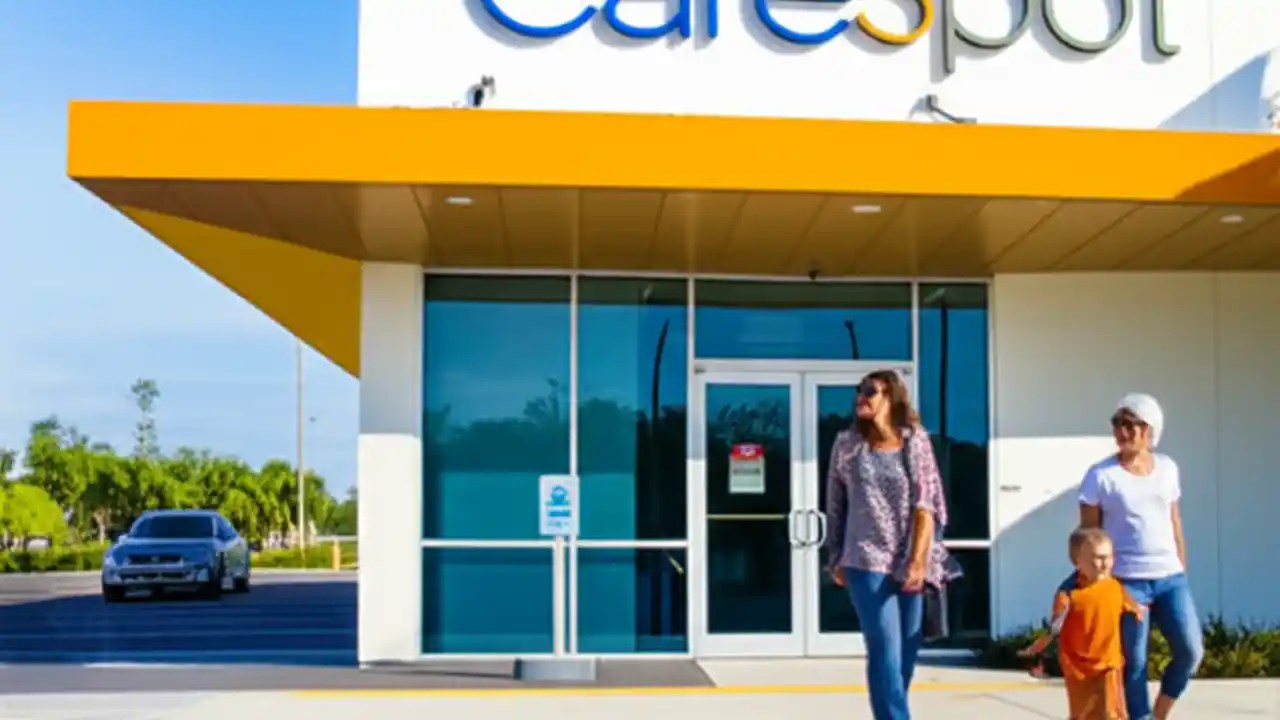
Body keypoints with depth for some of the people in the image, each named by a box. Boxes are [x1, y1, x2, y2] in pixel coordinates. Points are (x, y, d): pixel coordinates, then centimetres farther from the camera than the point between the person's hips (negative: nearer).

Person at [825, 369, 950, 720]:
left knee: (907, 654, 6)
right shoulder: (847, 444, 4)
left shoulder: (915, 442, 2)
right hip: (868, 564, -1)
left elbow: (926, 506, -3)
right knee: (886, 654, -11)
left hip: (911, 566, 1)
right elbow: (835, 506, 10)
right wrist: (836, 559, 7)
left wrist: (919, 561, -12)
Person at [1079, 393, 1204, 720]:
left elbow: (1175, 523, 15)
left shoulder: (1167, 468, 8)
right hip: (1126, 581, -4)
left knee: (1191, 651, -4)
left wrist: (1183, 571, 15)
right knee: (1134, 664, -1)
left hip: (1170, 577, 4)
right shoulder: (1101, 475, -6)